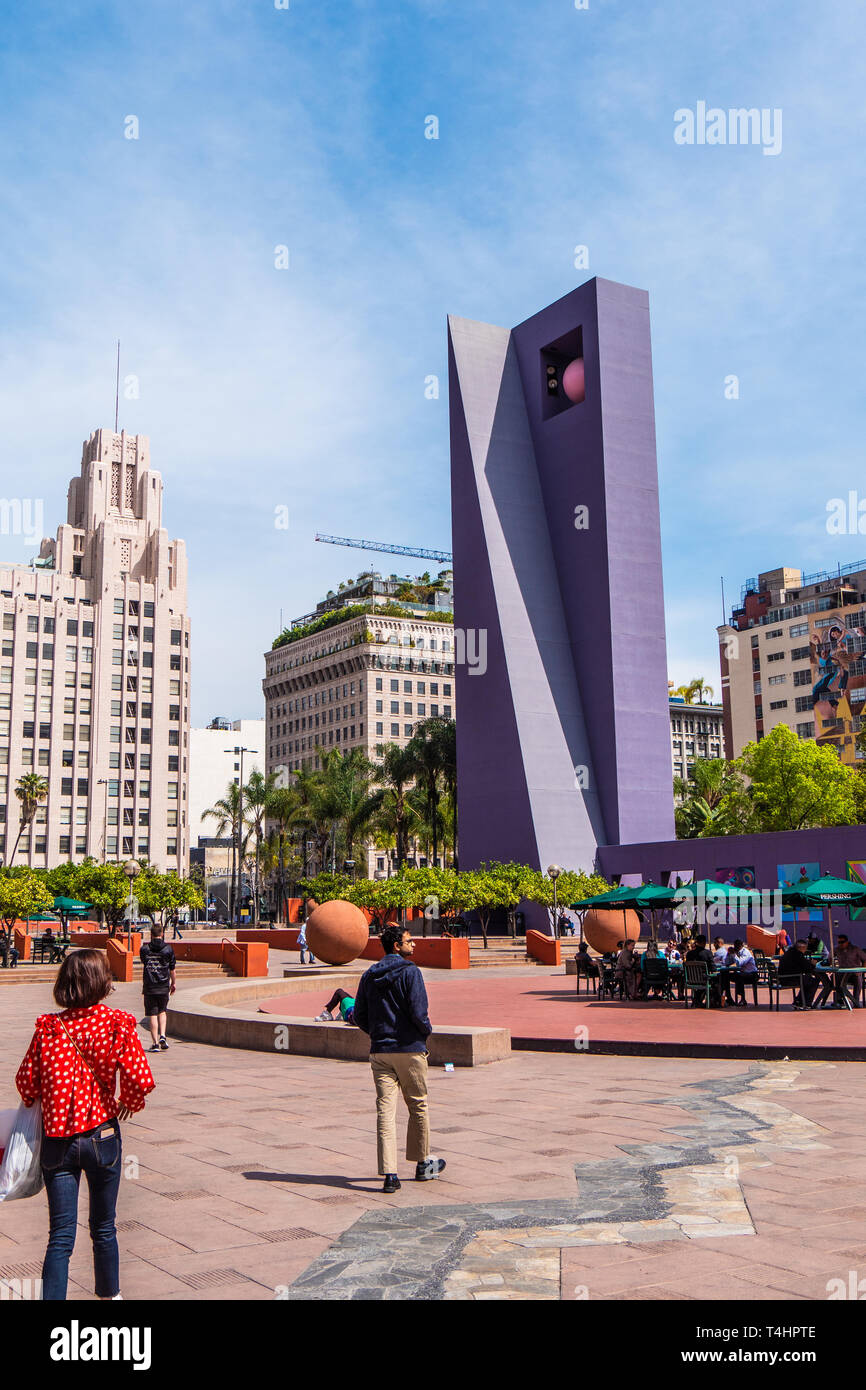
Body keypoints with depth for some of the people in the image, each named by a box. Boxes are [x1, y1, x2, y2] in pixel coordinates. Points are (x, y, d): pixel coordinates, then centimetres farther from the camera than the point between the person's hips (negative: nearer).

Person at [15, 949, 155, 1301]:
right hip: (102, 1136, -1)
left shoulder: (48, 1026, -5)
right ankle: (109, 1293, 35)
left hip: (56, 1138, 1)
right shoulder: (118, 1024, -11)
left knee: (60, 1235, 5)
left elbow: (26, 1082, -2)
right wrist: (130, 1102, 6)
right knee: (103, 1228, 18)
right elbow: (140, 1080, -16)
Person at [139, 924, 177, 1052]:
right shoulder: (168, 949, -3)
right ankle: (162, 1036, 2)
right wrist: (174, 983, 17)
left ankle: (156, 1043, 1)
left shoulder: (145, 949, -3)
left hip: (149, 987, -1)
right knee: (162, 1012, 19)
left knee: (152, 1015, 3)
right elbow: (172, 969, 3)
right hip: (164, 986, 1)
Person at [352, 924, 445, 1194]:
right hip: (409, 1049, -4)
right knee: (418, 1106, 12)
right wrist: (427, 1030, 1)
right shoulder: (409, 972, -10)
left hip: (379, 1050, 4)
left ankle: (389, 1174, -4)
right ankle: (422, 1164, 24)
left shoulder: (369, 976, 8)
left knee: (385, 1110, 2)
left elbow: (359, 1015, 8)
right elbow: (418, 1011, -17)